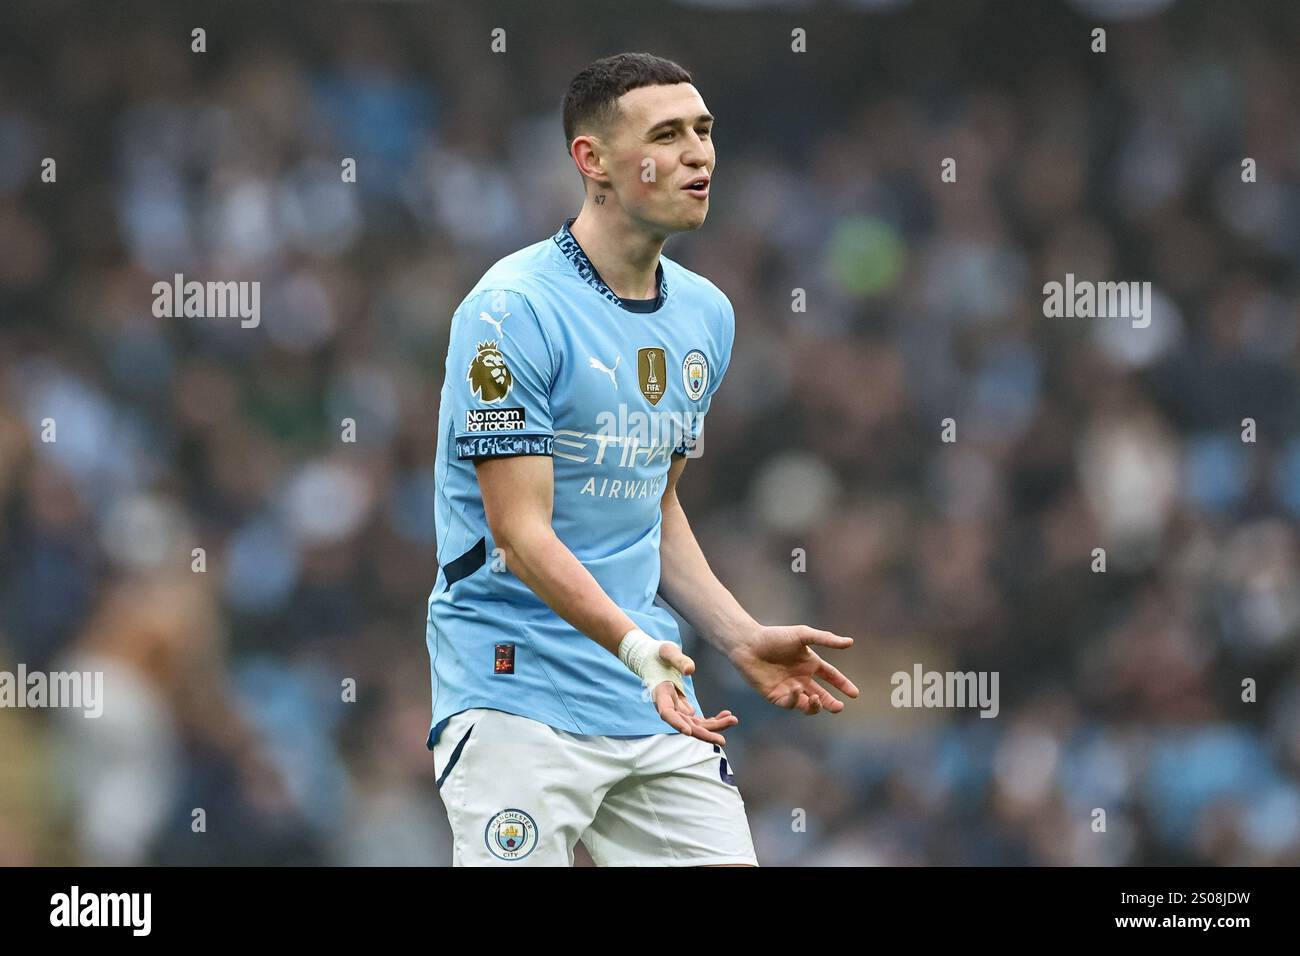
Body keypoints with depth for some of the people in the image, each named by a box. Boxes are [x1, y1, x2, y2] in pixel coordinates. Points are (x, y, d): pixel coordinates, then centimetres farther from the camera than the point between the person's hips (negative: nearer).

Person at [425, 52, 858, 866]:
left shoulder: (706, 314, 11)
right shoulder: (515, 309, -13)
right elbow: (522, 533, -18)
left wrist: (744, 640, 10)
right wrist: (635, 644, -31)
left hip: (655, 704, 7)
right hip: (516, 698, -7)